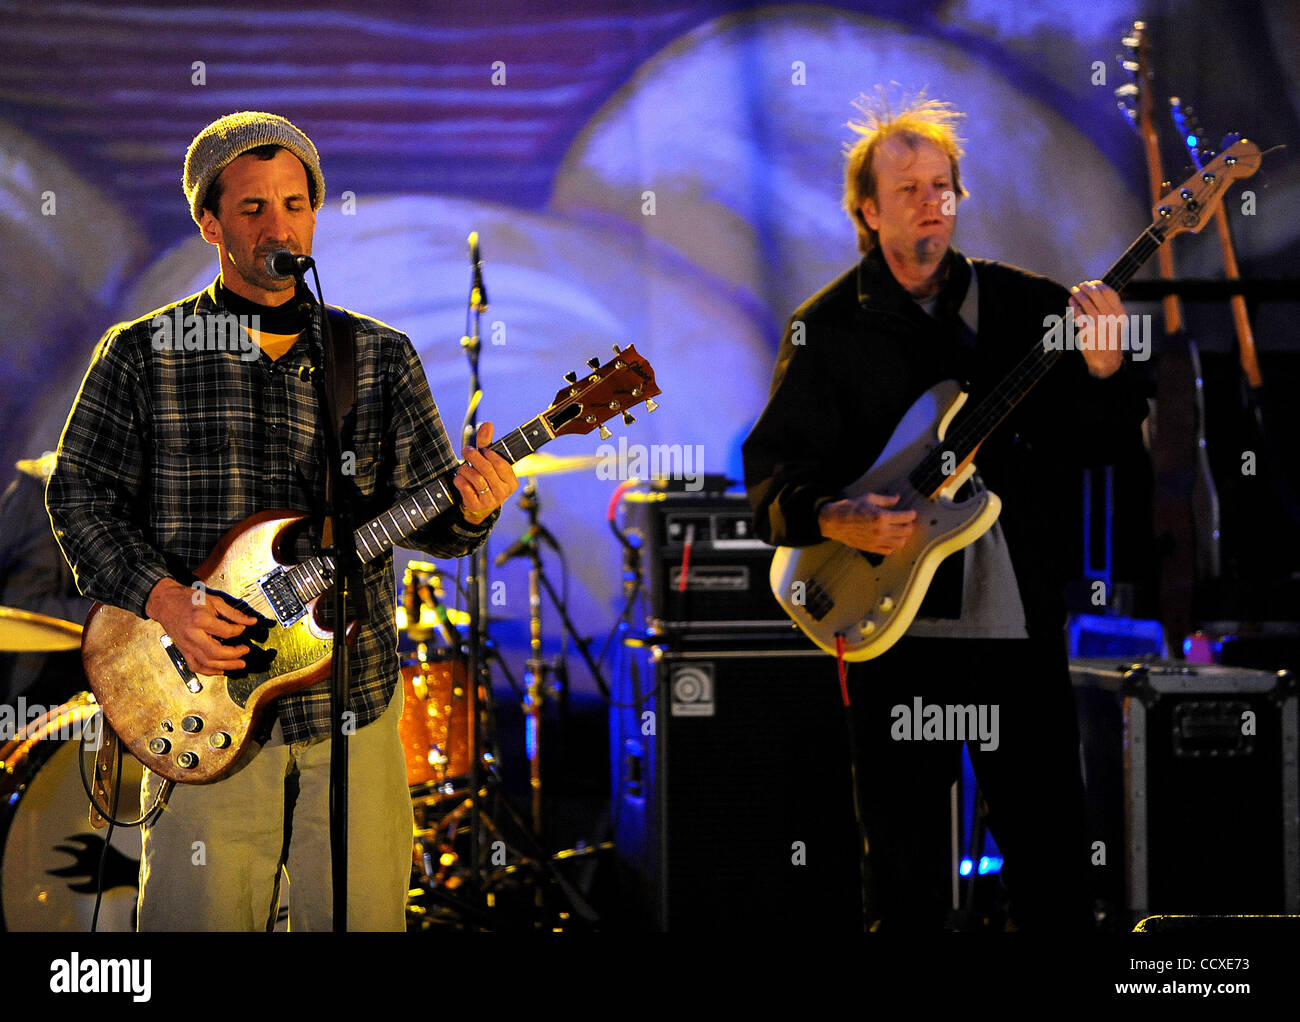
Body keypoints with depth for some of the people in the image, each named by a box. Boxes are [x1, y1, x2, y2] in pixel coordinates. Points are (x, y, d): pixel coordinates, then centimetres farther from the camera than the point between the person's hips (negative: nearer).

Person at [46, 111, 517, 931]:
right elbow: (80, 495, 3)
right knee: (203, 917, 0)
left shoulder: (382, 358, 8)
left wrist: (469, 510, -18)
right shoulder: (144, 354, 3)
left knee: (361, 915, 6)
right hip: (206, 705, -2)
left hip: (355, 699, 2)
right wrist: (162, 600, -12)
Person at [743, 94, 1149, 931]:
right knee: (906, 878, 5)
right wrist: (833, 519, -18)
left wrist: (1103, 372, -17)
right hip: (895, 621, -1)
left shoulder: (1025, 305, 6)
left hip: (1021, 616, 1)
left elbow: (1091, 448, 3)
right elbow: (774, 469, 1)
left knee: (1052, 855, 5)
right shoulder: (828, 328, 3)